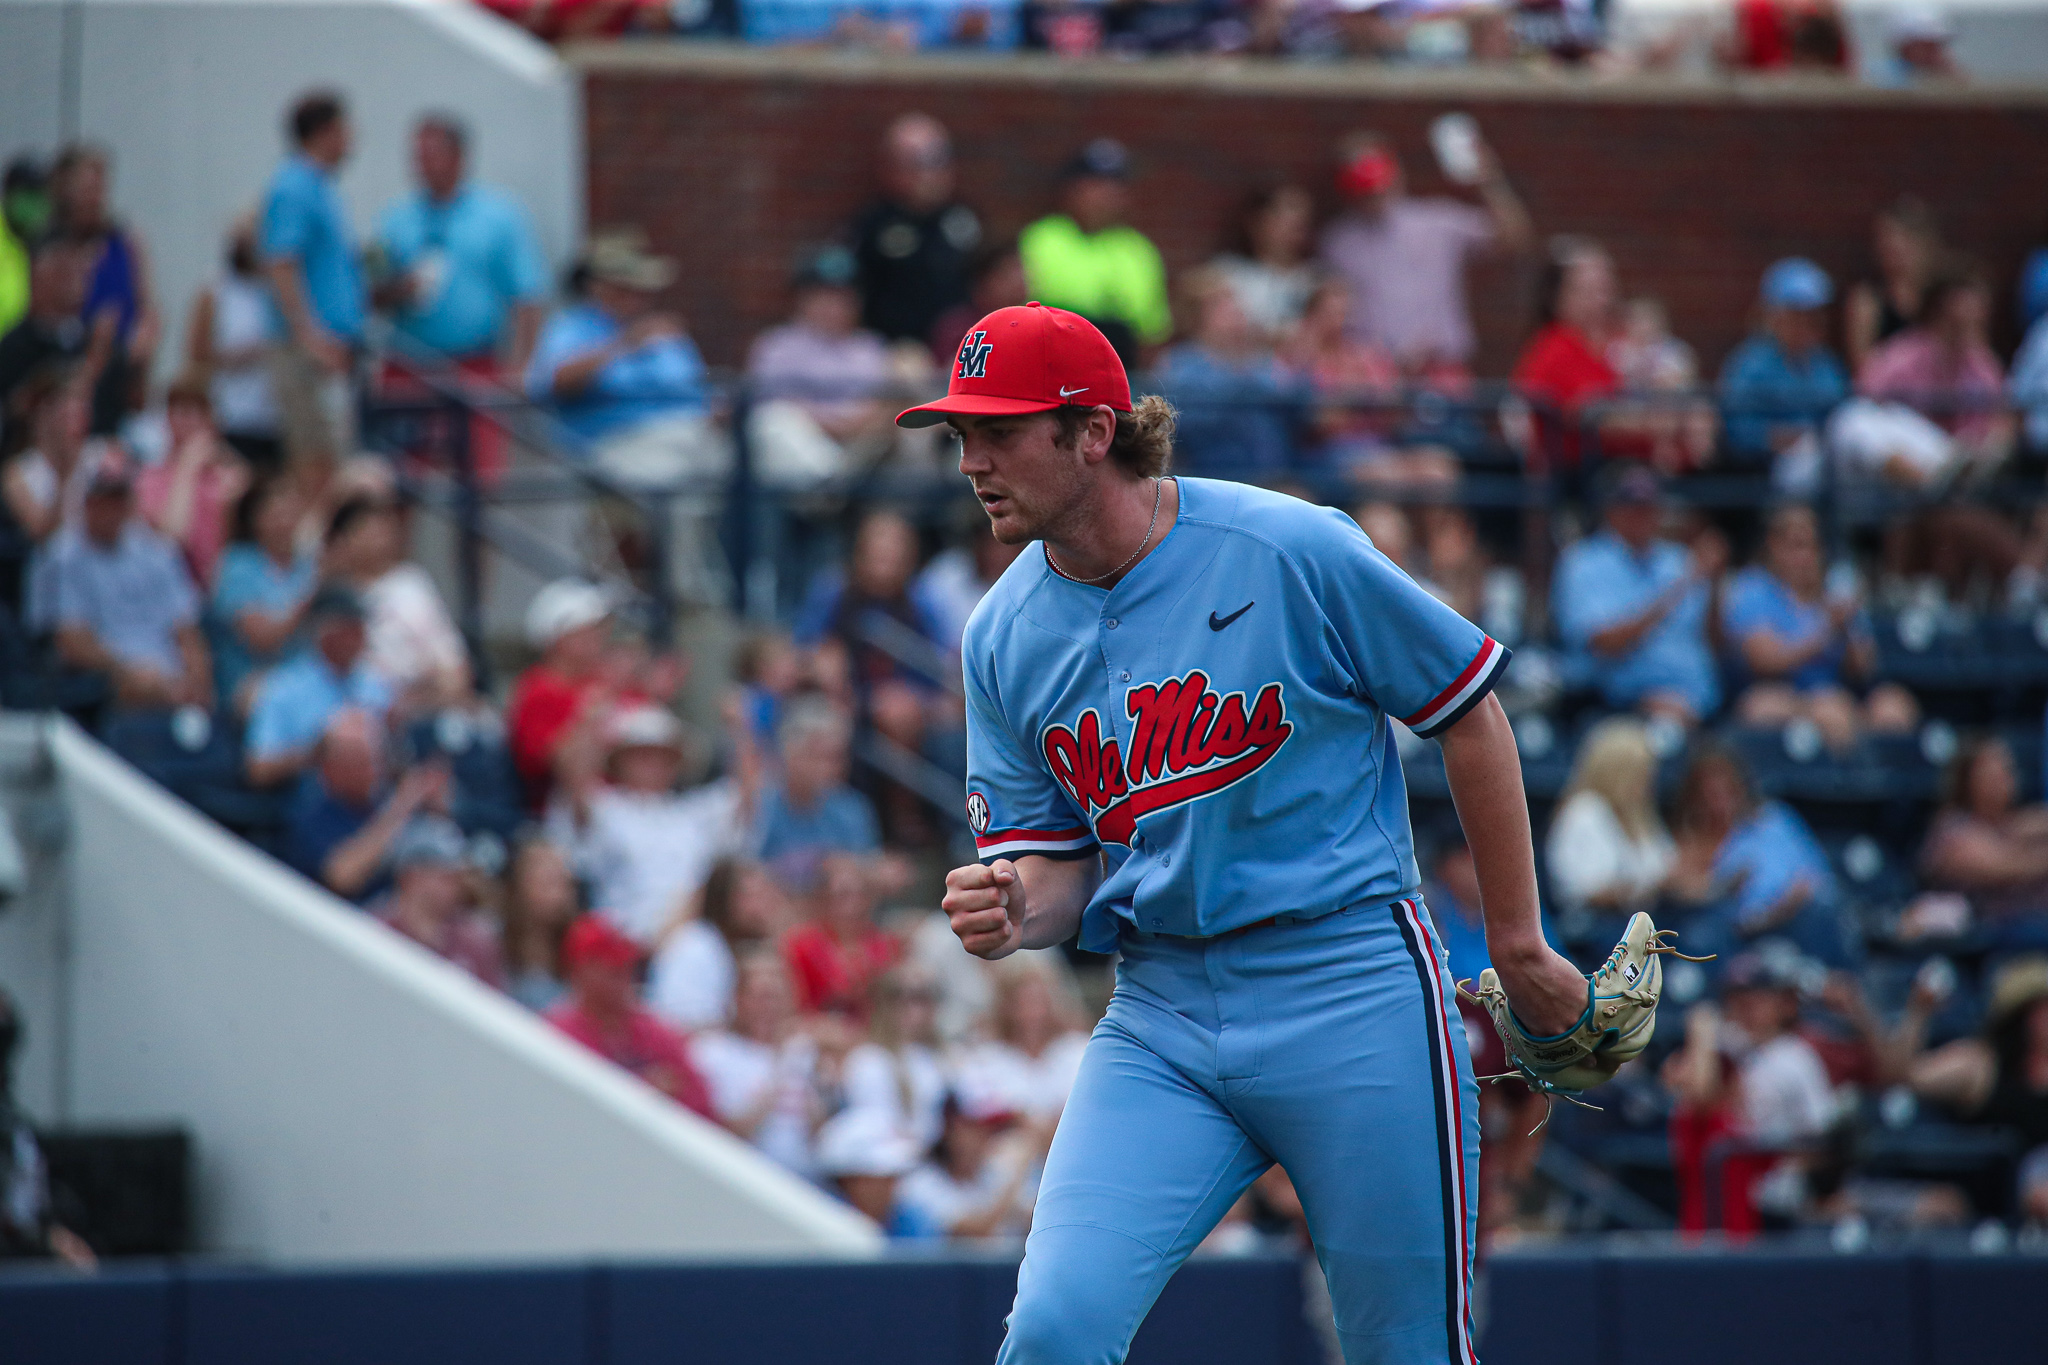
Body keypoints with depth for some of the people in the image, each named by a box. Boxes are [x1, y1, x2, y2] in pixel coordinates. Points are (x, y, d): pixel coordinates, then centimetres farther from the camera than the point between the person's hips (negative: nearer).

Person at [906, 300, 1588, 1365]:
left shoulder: (1291, 551, -10)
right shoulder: (1004, 638, 4)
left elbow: (1469, 714, -1)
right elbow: (1056, 862, 11)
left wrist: (1518, 947, 4)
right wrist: (1014, 913, -15)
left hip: (1350, 994, -3)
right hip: (1160, 1016, 4)